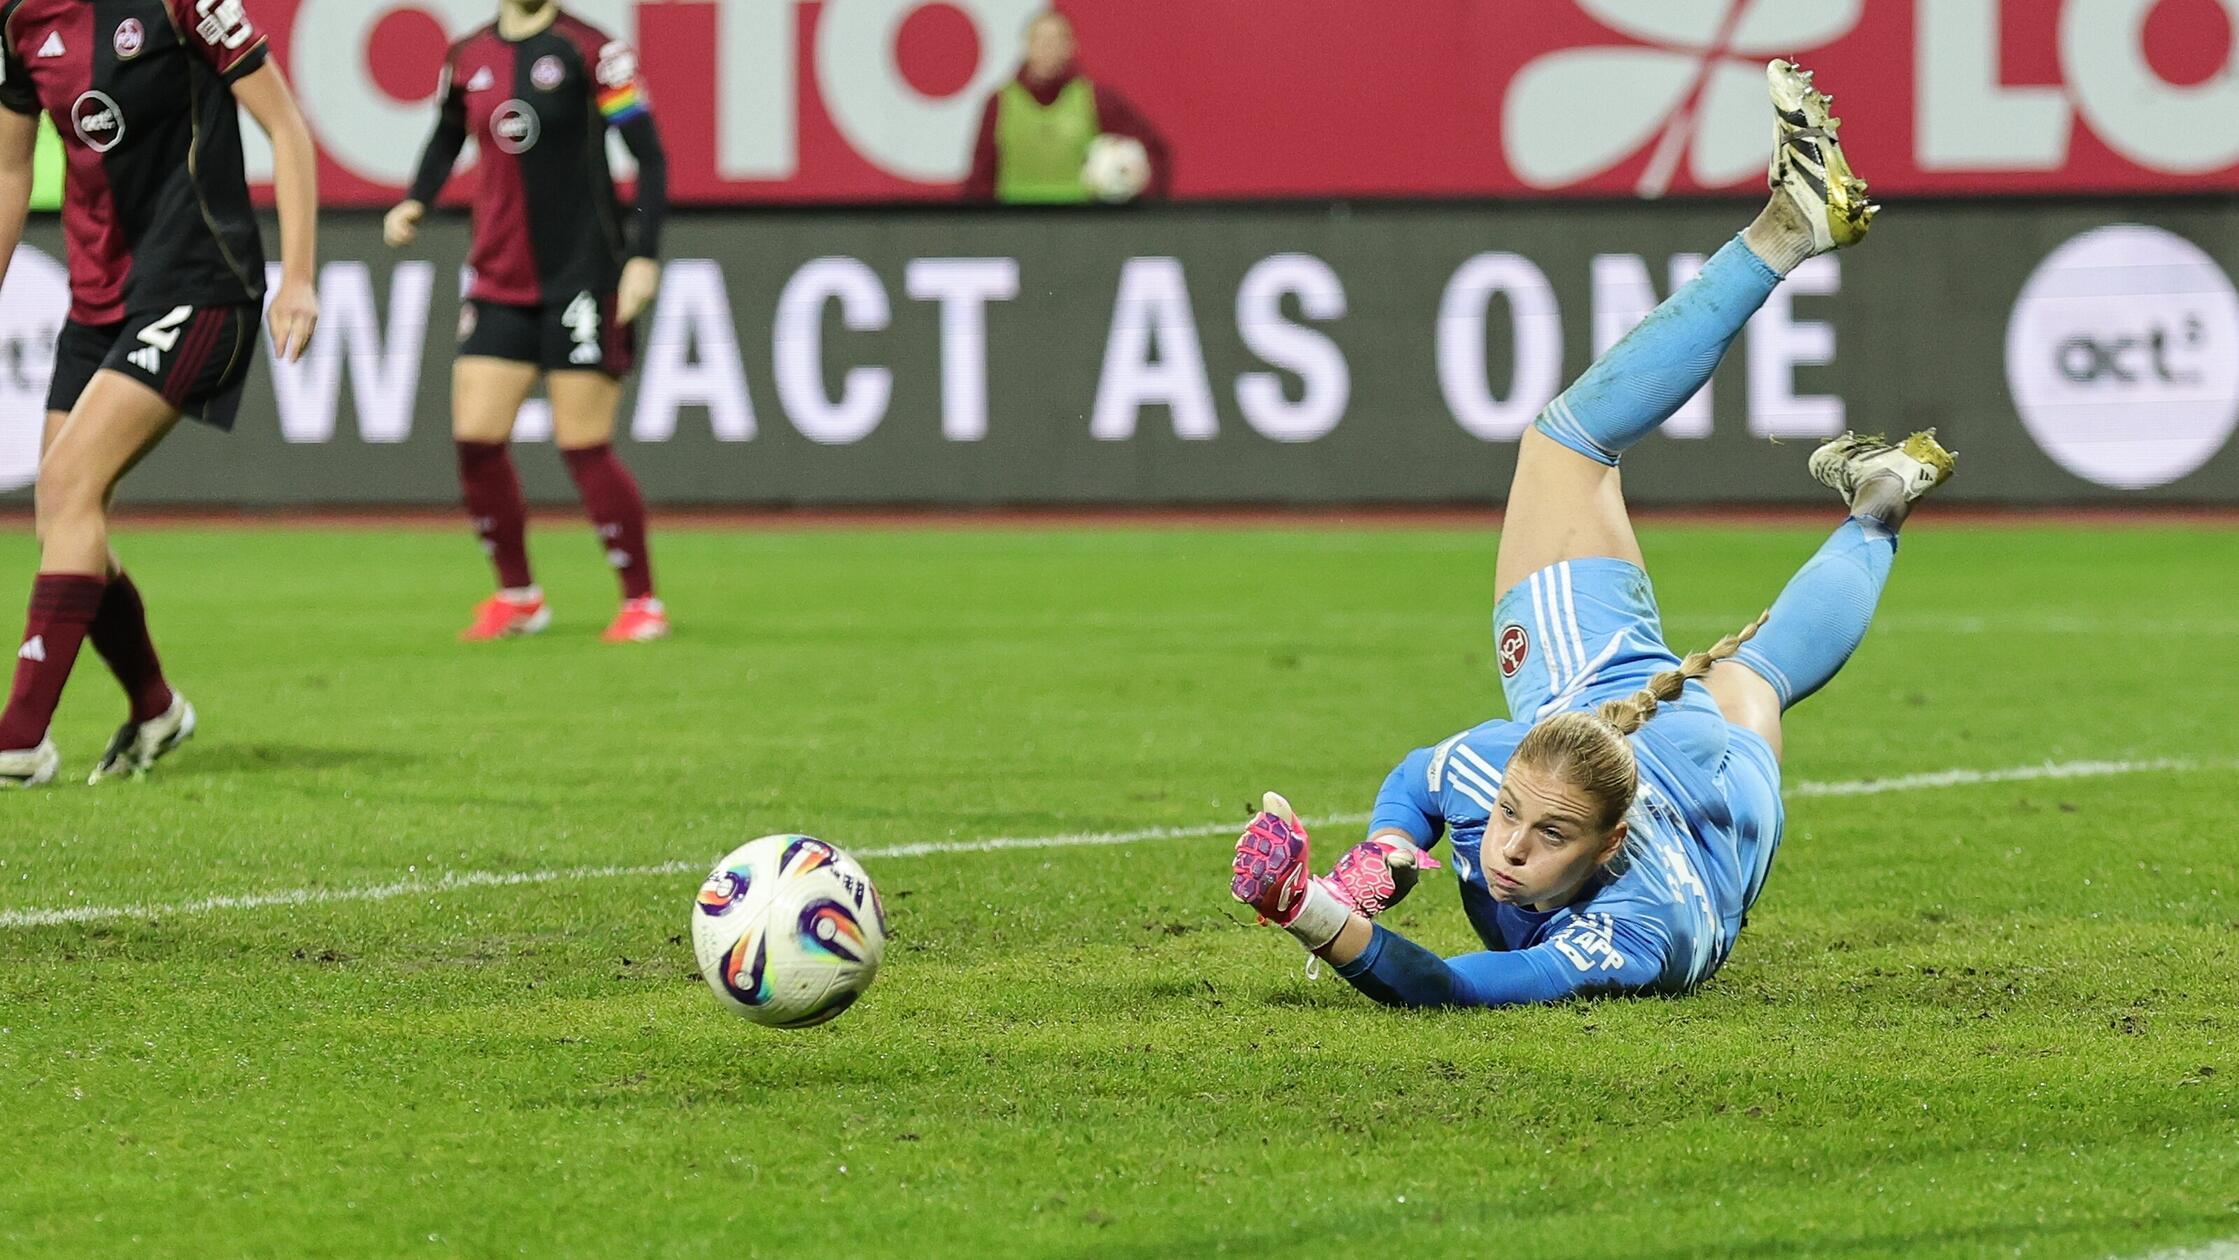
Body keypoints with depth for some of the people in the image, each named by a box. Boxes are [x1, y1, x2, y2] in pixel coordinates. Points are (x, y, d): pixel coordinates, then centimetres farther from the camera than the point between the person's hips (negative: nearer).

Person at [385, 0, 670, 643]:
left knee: (584, 445, -7)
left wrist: (644, 256, -15)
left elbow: (650, 155, -7)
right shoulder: (467, 59, 7)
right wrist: (416, 202, 5)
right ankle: (517, 596, 15)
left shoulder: (591, 51, -8)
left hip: (583, 272, -5)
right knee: (475, 437, -2)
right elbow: (448, 136, 23)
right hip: (499, 281, 5)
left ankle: (642, 601, 8)